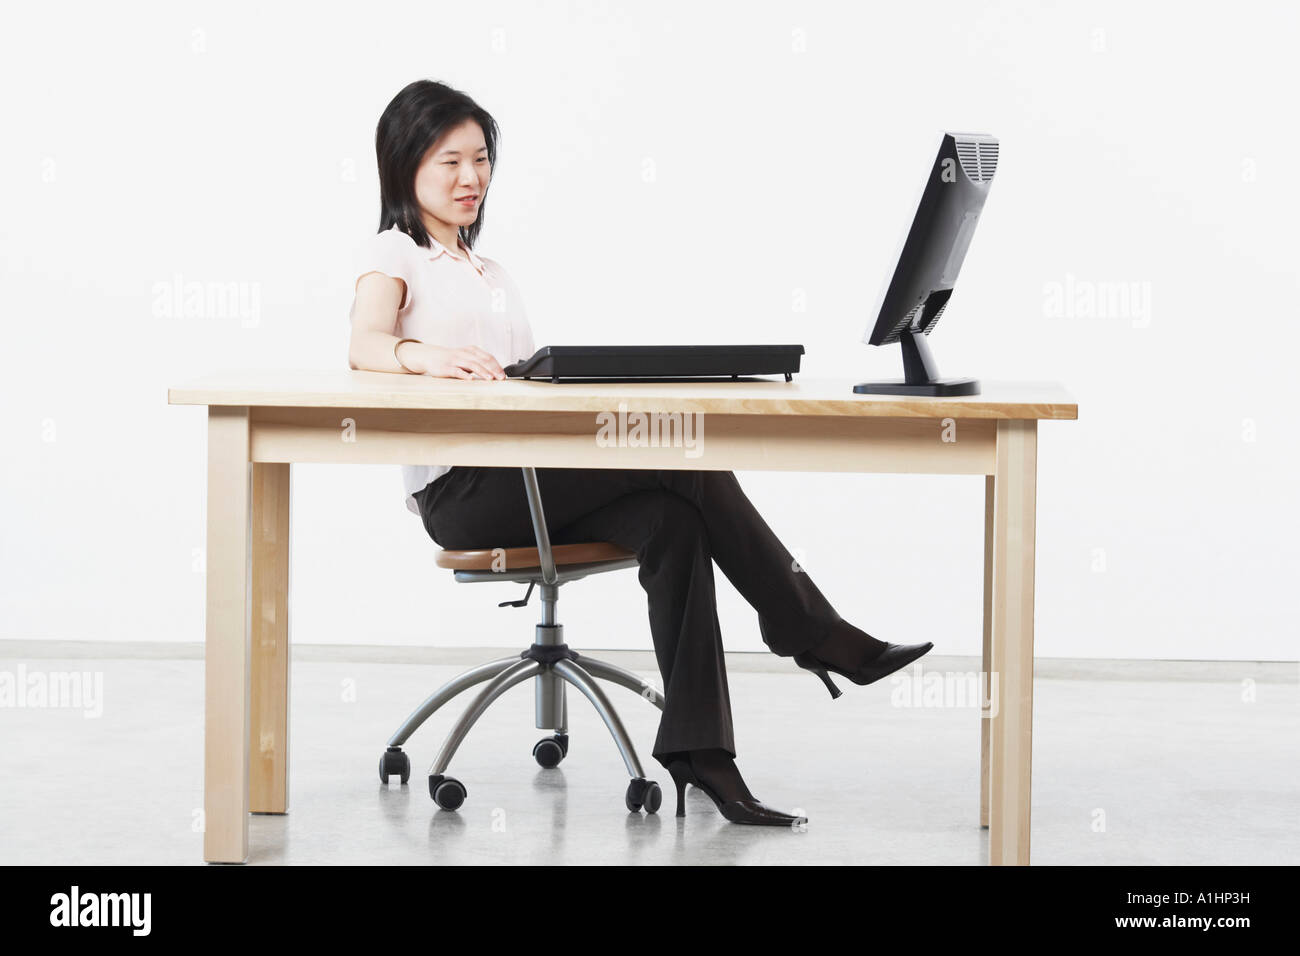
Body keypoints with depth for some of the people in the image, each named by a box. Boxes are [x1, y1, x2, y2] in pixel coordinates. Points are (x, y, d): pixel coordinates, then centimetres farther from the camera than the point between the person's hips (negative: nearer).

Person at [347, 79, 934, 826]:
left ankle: (699, 752, -30)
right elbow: (365, 347, -15)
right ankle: (813, 633, -14)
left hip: (525, 477, 7)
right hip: (460, 490, -7)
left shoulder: (490, 272, 30)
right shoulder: (392, 256, 7)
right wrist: (426, 356, -37)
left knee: (672, 519, -25)